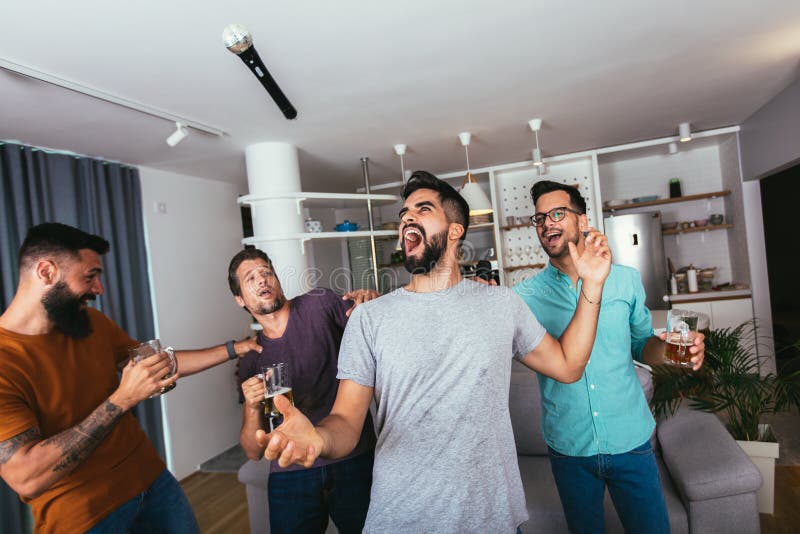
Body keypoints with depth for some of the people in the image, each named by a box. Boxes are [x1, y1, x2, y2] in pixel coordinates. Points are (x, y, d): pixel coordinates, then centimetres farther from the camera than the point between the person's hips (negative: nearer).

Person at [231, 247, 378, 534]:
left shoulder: (319, 304, -3)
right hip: (291, 475, 2)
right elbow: (254, 451, 6)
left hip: (354, 460, -2)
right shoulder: (251, 361, 7)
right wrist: (253, 408, -15)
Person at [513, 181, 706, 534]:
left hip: (630, 441, 1)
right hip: (569, 448, 0)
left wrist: (666, 346, -14)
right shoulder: (526, 295, -7)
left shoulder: (625, 280, -2)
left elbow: (640, 342, 9)